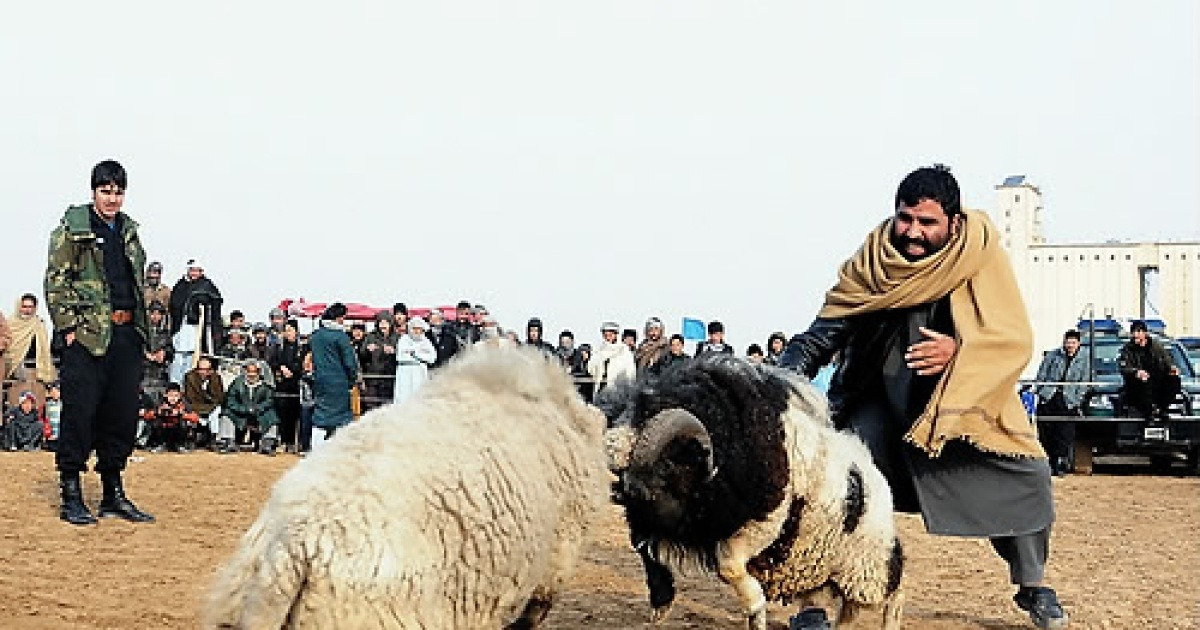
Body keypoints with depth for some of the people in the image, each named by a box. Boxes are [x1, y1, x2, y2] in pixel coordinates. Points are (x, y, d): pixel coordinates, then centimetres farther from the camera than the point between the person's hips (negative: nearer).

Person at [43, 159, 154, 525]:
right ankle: (71, 497, 4)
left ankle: (114, 495, 17)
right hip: (87, 334, -6)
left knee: (123, 415, 8)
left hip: (127, 334, 6)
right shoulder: (71, 229, 0)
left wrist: (144, 326, 14)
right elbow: (56, 281, -5)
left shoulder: (129, 230, 18)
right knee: (79, 413, -4)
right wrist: (68, 327, -12)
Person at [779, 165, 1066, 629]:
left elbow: (1014, 339, -17)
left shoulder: (979, 254, -15)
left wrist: (959, 351, -34)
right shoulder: (871, 261, -11)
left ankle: (1033, 587, 15)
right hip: (881, 396, 1)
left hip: (966, 394, 0)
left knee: (1023, 471, -10)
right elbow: (821, 335, -7)